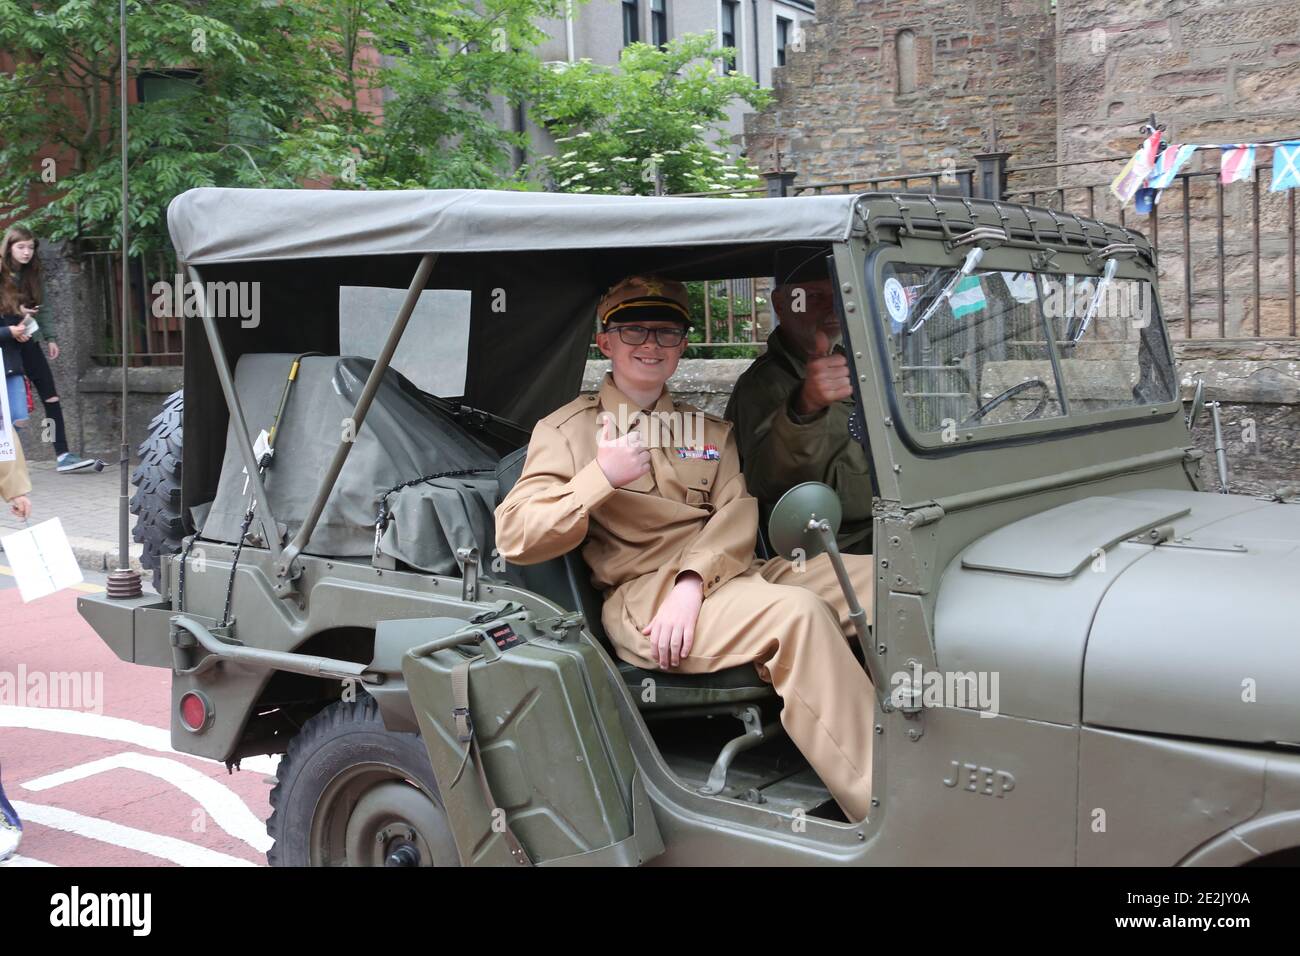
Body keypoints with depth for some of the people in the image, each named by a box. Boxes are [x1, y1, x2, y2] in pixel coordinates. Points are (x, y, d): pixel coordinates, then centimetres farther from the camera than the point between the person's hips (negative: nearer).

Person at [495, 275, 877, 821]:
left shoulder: (710, 431, 24)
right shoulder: (566, 429, 13)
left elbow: (738, 513, 5)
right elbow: (515, 539, 0)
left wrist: (692, 581, -16)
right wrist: (601, 479, -14)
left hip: (729, 573, 5)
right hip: (642, 595, -5)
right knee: (798, 612, -32)